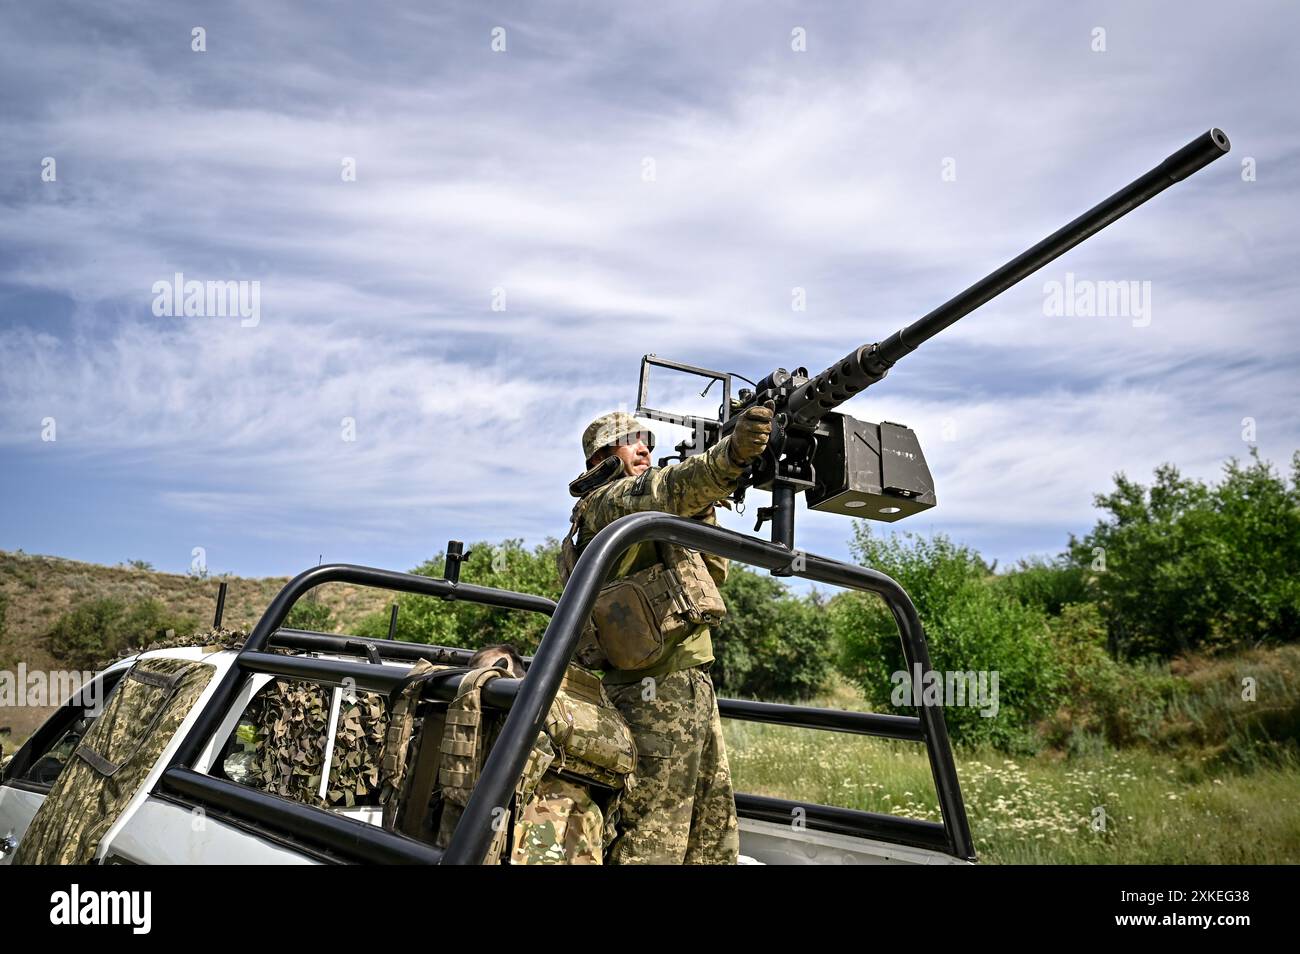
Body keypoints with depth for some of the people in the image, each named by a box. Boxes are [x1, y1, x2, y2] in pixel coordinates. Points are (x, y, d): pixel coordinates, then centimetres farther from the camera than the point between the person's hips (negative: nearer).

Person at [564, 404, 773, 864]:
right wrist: (731, 451, -44)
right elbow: (665, 489, -28)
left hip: (695, 686, 10)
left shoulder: (642, 510, 24)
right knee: (652, 845, -7)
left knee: (715, 844, 12)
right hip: (658, 693, -10)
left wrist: (703, 509, 10)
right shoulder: (605, 502, -4)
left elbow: (714, 572, 24)